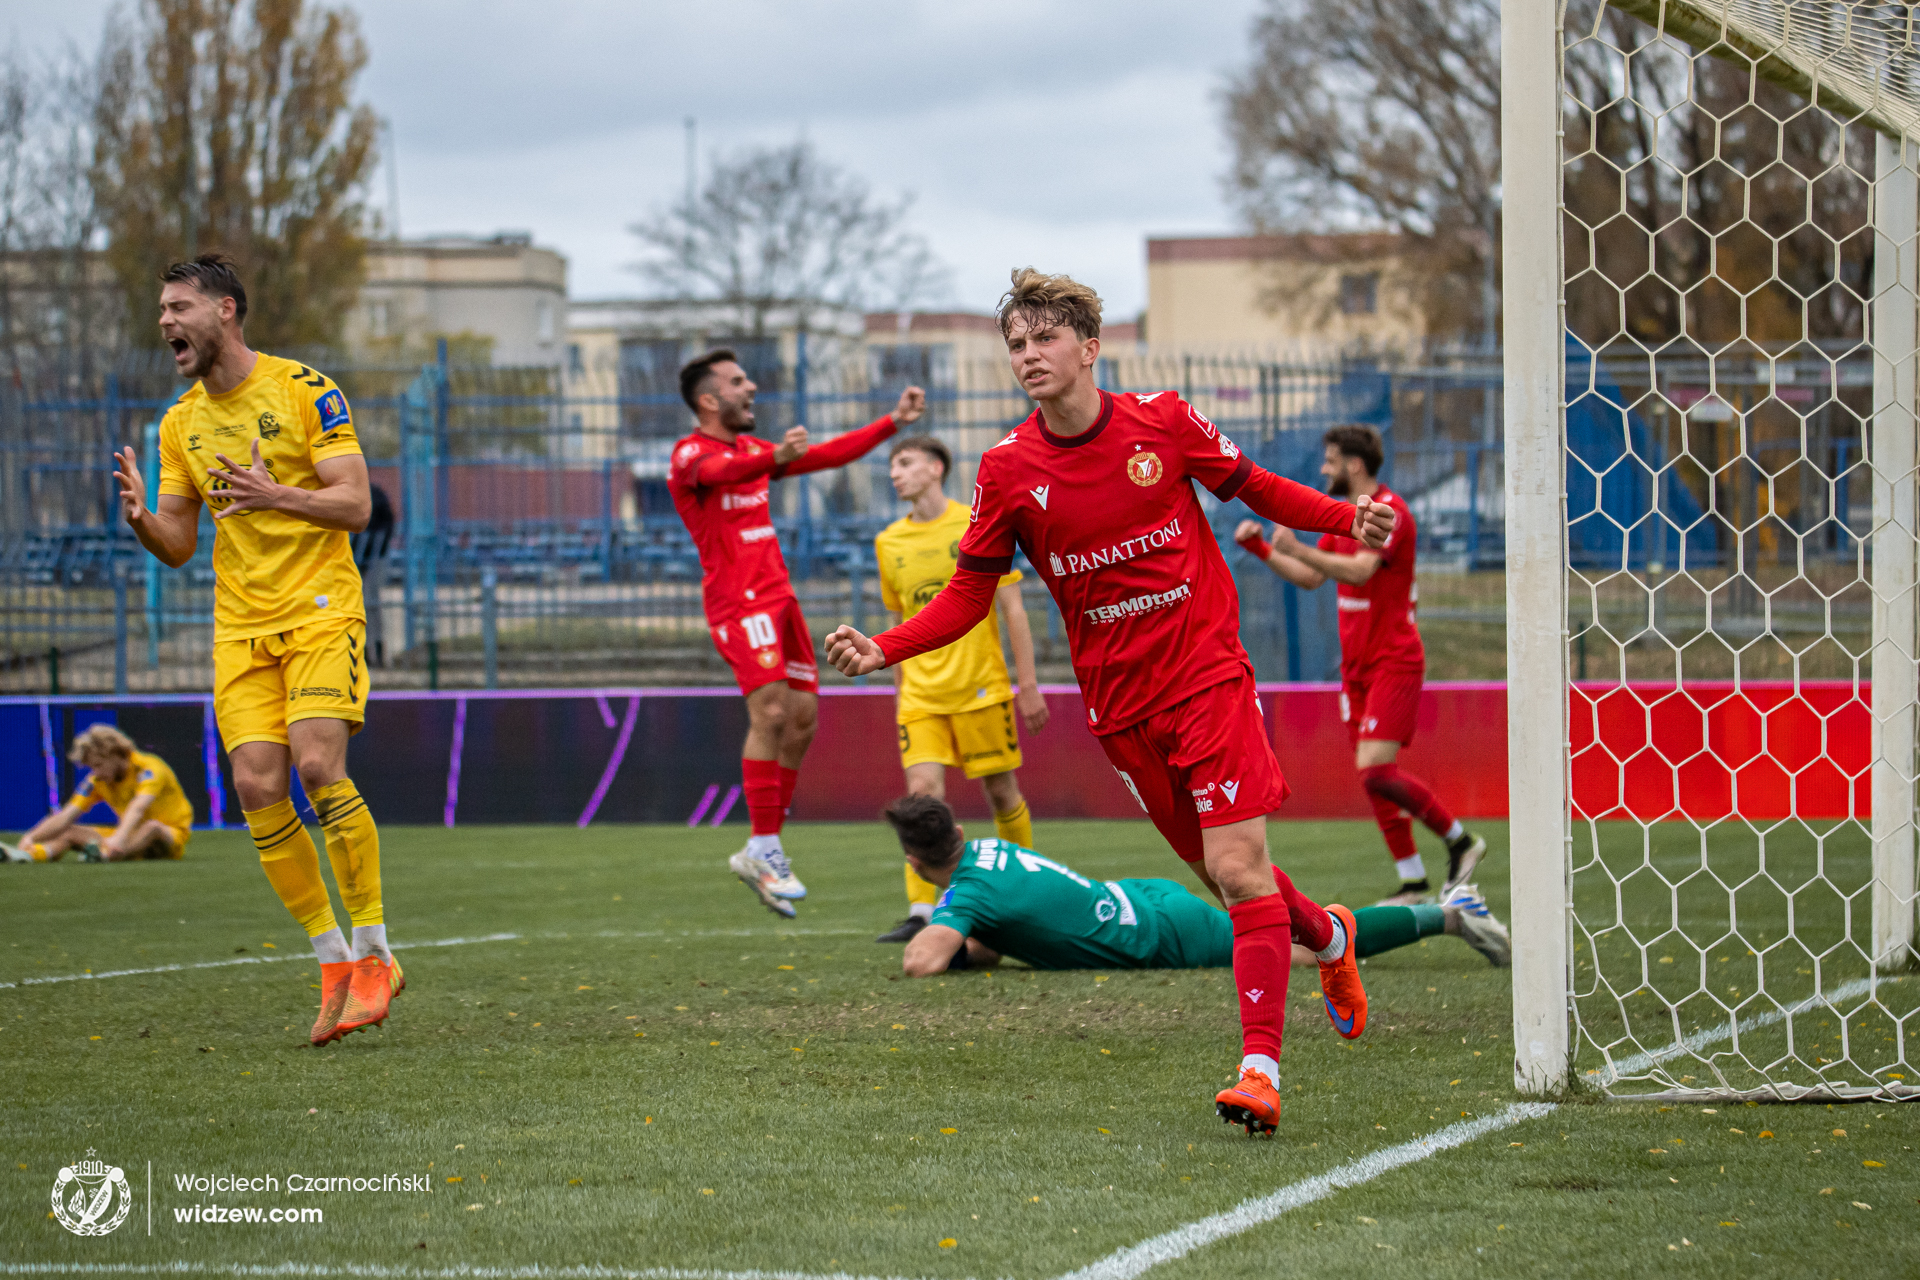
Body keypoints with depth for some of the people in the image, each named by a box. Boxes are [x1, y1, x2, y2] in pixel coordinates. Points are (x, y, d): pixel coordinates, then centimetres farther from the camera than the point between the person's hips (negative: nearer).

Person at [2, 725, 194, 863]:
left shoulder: (149, 768, -18)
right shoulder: (97, 781, 0)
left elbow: (137, 809, -37)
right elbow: (65, 816, -6)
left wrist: (119, 839, -55)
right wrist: (30, 837, -22)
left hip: (171, 837, -6)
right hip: (131, 838, 6)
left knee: (152, 827, -40)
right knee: (70, 832, -9)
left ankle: (104, 854, -65)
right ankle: (29, 854, -39)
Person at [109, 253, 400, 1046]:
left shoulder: (304, 391, -5)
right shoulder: (181, 423, 11)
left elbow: (355, 505, -10)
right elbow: (178, 547, 13)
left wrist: (276, 496, -27)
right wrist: (141, 519, -9)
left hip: (321, 611, -5)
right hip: (239, 625, 5)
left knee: (317, 765, -21)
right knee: (257, 787, -9)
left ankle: (374, 955, -8)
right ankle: (335, 964, 2)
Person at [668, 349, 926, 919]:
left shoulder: (753, 449, 20)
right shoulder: (691, 454, -7)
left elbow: (829, 455, 26)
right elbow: (723, 472, -32)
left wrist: (893, 422, 22)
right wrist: (774, 458, -52)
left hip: (778, 596, 9)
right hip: (739, 603, -9)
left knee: (802, 718, 4)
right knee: (771, 711, -20)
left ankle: (762, 851, 11)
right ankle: (763, 849, -18)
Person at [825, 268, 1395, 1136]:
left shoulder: (1163, 420, -4)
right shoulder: (1007, 470, -2)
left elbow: (1255, 487, 10)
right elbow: (970, 593, 3)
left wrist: (1347, 518, -7)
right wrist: (884, 649, -12)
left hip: (1209, 674, -2)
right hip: (1119, 704, 2)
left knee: (1237, 866, -14)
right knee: (1220, 875, 8)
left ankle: (1260, 1070, -14)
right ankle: (1328, 937, 40)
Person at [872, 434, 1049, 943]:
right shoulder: (888, 543, 9)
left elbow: (1012, 608, -2)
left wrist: (1028, 684, -5)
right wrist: (900, 692, 16)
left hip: (981, 685, -3)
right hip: (920, 692, 3)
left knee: (1001, 791, 4)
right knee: (923, 790, -12)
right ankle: (921, 913, -16)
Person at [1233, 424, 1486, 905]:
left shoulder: (1389, 511, -14)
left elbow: (1359, 570, -29)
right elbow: (1310, 577, 21)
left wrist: (1297, 549, -35)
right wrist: (1260, 549, 11)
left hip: (1393, 662, -9)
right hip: (1358, 664, 9)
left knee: (1376, 771, -17)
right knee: (1371, 776, 4)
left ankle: (1461, 841, -1)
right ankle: (1413, 881, 8)